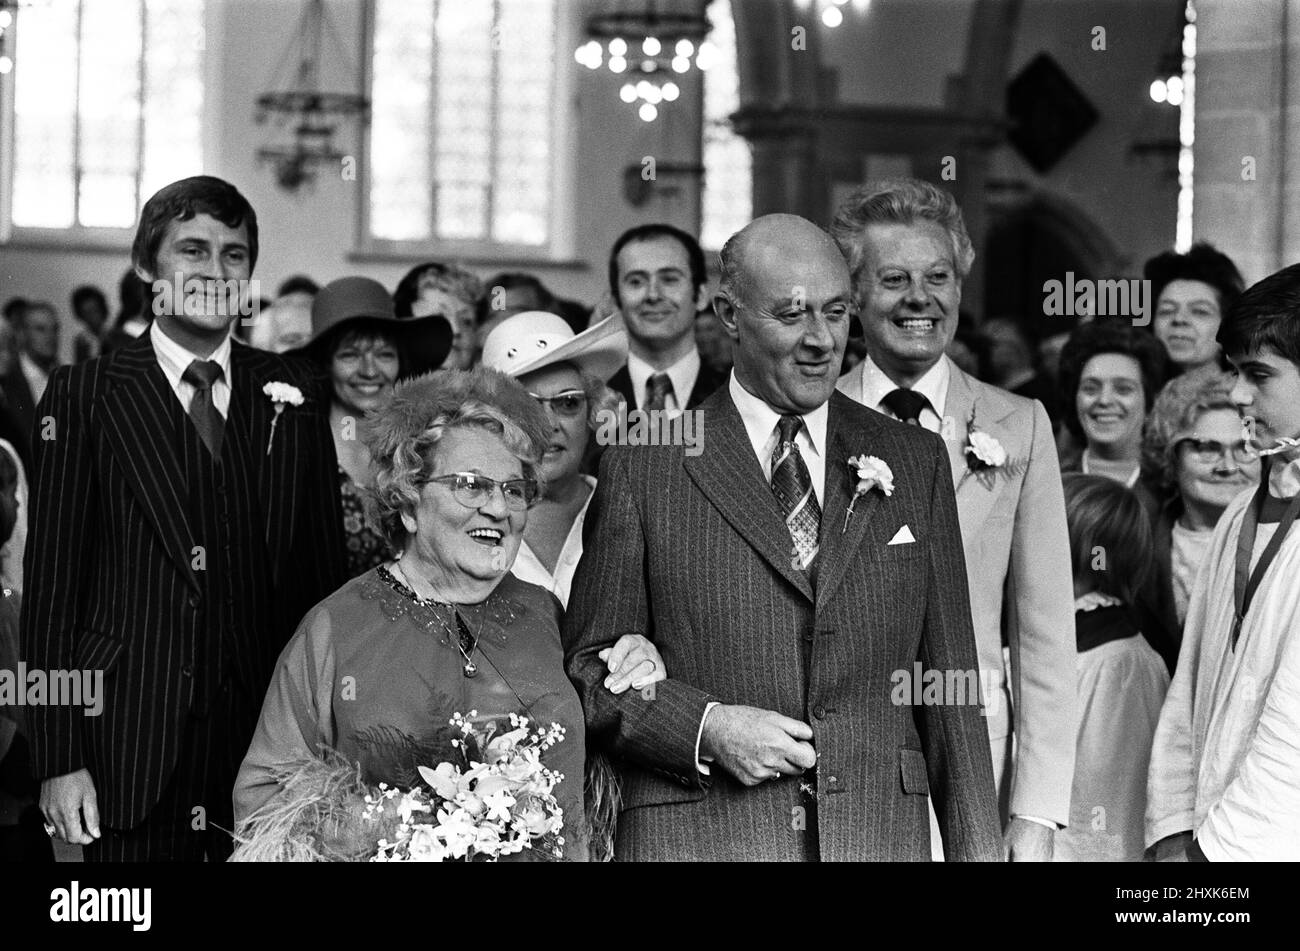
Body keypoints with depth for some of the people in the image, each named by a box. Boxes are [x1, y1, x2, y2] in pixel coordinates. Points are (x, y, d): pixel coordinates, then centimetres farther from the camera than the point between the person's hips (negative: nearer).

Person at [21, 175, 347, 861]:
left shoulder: (292, 397, 9)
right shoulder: (85, 395, 0)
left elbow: (324, 570, 9)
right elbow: (51, 588, -2)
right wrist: (58, 760, -8)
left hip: (268, 747, 2)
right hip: (132, 752, -2)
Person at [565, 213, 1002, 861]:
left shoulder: (915, 463, 10)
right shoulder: (643, 468, 2)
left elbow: (949, 686, 8)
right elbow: (588, 667, 3)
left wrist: (976, 848, 2)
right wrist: (706, 728, -12)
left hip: (879, 834, 2)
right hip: (696, 838, -2)